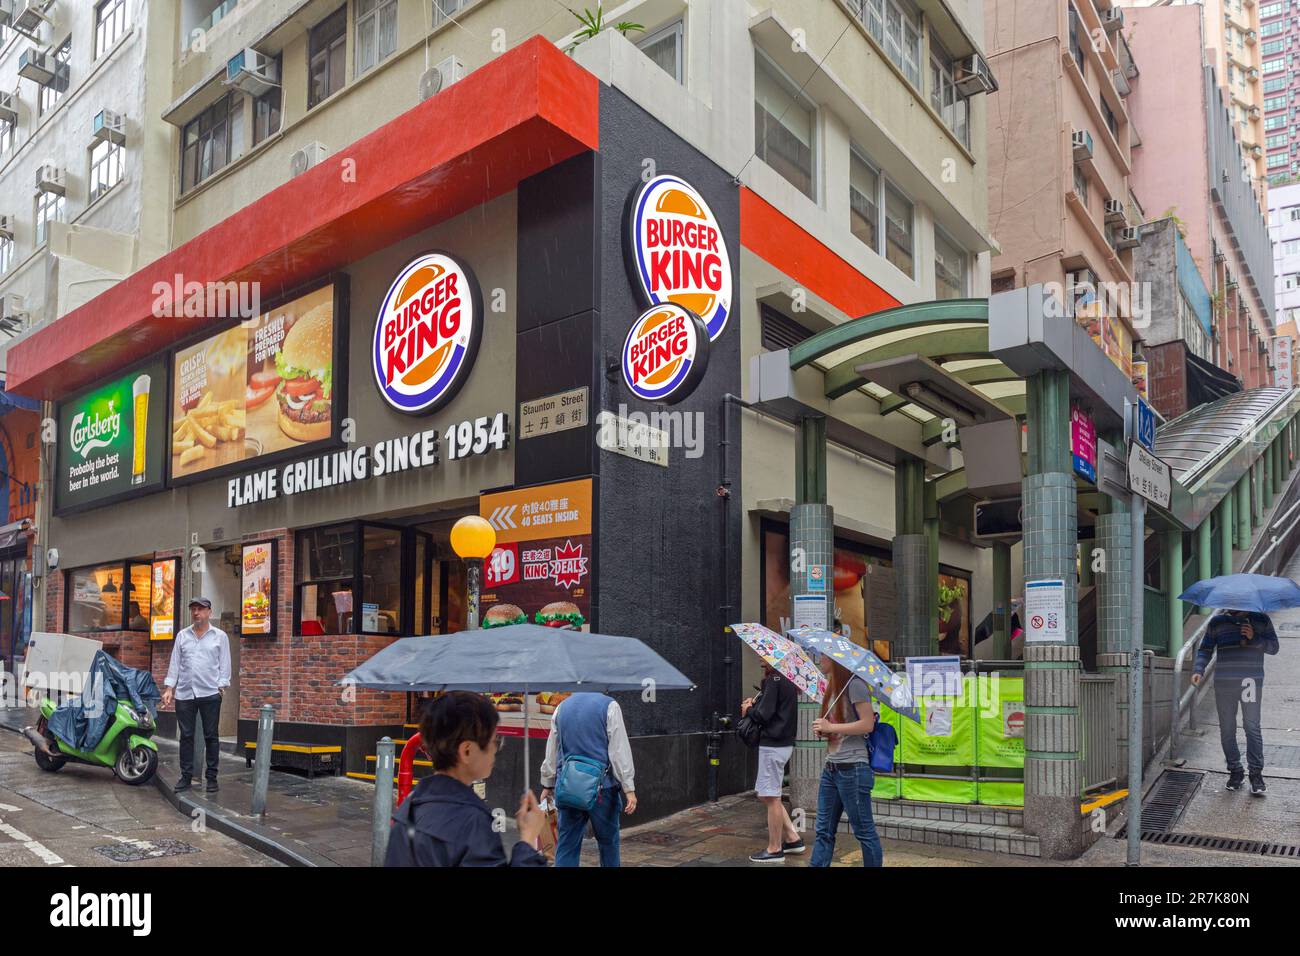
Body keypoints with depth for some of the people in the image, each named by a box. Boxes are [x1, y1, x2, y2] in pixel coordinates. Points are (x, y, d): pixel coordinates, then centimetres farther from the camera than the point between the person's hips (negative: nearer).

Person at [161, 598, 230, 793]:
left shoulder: (220, 636, 4)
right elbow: (175, 663, 10)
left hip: (210, 693, -2)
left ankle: (212, 777, 8)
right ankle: (186, 776, 14)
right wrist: (169, 688, 2)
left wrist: (222, 686, -8)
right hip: (184, 693, 3)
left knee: (211, 736, 2)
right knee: (186, 736, 6)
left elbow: (224, 664, 2)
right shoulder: (182, 636, 12)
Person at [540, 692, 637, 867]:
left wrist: (547, 784, 23)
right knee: (608, 840, 12)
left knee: (567, 843, 7)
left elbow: (551, 751, 14)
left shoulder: (562, 706, 8)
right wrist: (629, 789, -9)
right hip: (601, 786, -4)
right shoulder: (609, 706, -7)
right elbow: (620, 749, -11)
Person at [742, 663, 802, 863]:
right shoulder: (787, 679, 12)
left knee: (771, 797, -1)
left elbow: (764, 715, -19)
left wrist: (748, 709, 0)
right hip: (784, 742, 10)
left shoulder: (773, 680, -16)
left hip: (773, 745, -10)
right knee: (765, 794, 18)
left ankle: (774, 850, 7)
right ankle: (792, 838, 21)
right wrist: (754, 706, 7)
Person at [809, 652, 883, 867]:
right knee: (824, 831, 9)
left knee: (864, 831, 1)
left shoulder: (854, 684, -12)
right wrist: (823, 730, 4)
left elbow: (867, 724, -19)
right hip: (831, 767, 9)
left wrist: (831, 727, -16)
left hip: (852, 768, -9)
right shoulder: (833, 686, 16)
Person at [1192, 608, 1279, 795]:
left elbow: (1273, 647, 7)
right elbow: (1205, 649, 9)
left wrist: (1254, 638, -11)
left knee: (1252, 727, -3)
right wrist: (1198, 670, -6)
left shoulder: (1262, 620, 9)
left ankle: (1256, 773, 5)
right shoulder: (1217, 622, 8)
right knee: (1227, 729, 4)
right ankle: (1235, 771, 14)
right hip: (1224, 682, 1)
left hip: (1252, 681, -1)